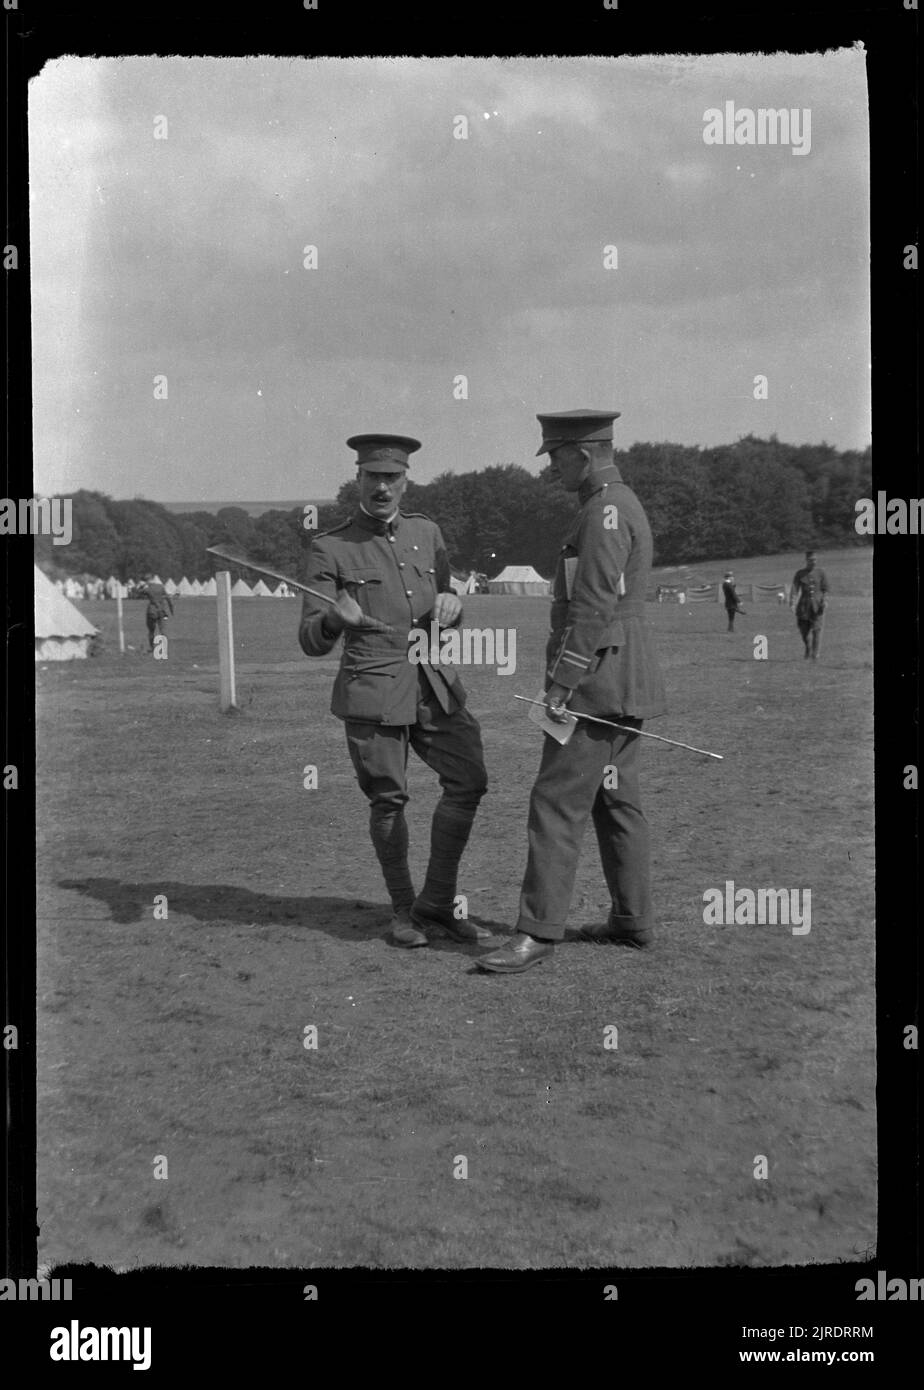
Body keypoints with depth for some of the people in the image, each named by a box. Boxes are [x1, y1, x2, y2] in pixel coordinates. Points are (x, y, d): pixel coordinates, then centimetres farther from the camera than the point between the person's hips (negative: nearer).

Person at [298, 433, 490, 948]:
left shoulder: (427, 532, 11)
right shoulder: (332, 548, -3)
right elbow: (312, 642, -5)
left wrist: (451, 603, -5)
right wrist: (335, 619, -28)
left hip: (434, 684, 4)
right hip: (372, 690, -4)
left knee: (469, 780, -2)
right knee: (389, 799, 0)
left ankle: (437, 903, 13)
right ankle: (403, 909, 21)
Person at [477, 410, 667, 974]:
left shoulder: (605, 512, -15)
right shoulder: (624, 506, 18)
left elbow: (593, 608, -22)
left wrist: (561, 685, -22)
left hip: (597, 682, -11)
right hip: (625, 683, 11)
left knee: (559, 803, -10)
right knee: (616, 800, 14)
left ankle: (538, 933, -9)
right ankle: (632, 920, 21)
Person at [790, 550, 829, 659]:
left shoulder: (821, 573, 5)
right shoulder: (799, 574, 4)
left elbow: (825, 590, 5)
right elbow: (795, 588, -4)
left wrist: (825, 601, -12)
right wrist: (792, 600, -21)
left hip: (817, 605, -1)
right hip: (804, 604, 1)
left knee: (816, 629, -8)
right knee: (803, 630, 1)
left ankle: (815, 653, -2)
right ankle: (808, 646, 32)